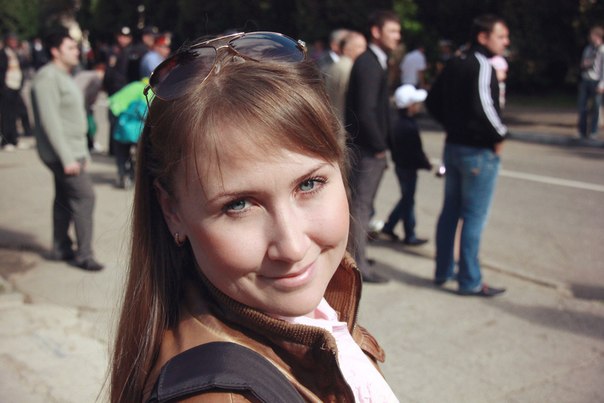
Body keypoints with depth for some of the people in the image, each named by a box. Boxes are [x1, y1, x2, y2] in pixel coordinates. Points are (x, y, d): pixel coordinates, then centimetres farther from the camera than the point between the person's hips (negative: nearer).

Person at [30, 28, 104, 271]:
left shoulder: (64, 77, 18)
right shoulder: (47, 78, -14)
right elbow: (50, 121, -21)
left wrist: (83, 151, 21)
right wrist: (67, 158, -24)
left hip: (72, 151, 10)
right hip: (62, 153, -10)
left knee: (64, 199, 13)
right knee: (84, 196, -12)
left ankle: (61, 249, 21)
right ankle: (84, 254, -7)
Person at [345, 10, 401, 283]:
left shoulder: (375, 62, 14)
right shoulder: (367, 64, -17)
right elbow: (365, 112, -23)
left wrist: (380, 144, 11)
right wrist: (379, 146, -15)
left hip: (371, 147, 10)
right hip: (367, 148, -10)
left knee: (362, 202, 18)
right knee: (361, 204, -2)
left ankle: (354, 253, 31)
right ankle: (359, 265, 7)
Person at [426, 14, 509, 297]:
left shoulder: (454, 65, 10)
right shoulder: (482, 67, -17)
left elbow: (433, 100, 17)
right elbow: (483, 106, -31)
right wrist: (499, 136, -16)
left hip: (453, 146, 9)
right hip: (478, 152, -9)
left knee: (450, 212, 16)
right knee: (474, 217, -1)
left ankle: (443, 271, 26)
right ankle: (470, 281, 7)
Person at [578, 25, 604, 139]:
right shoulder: (588, 48, 13)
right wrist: (584, 64, -1)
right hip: (584, 80, 5)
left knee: (595, 107, -2)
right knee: (582, 107, 3)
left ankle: (593, 132, 5)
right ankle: (582, 131, 11)